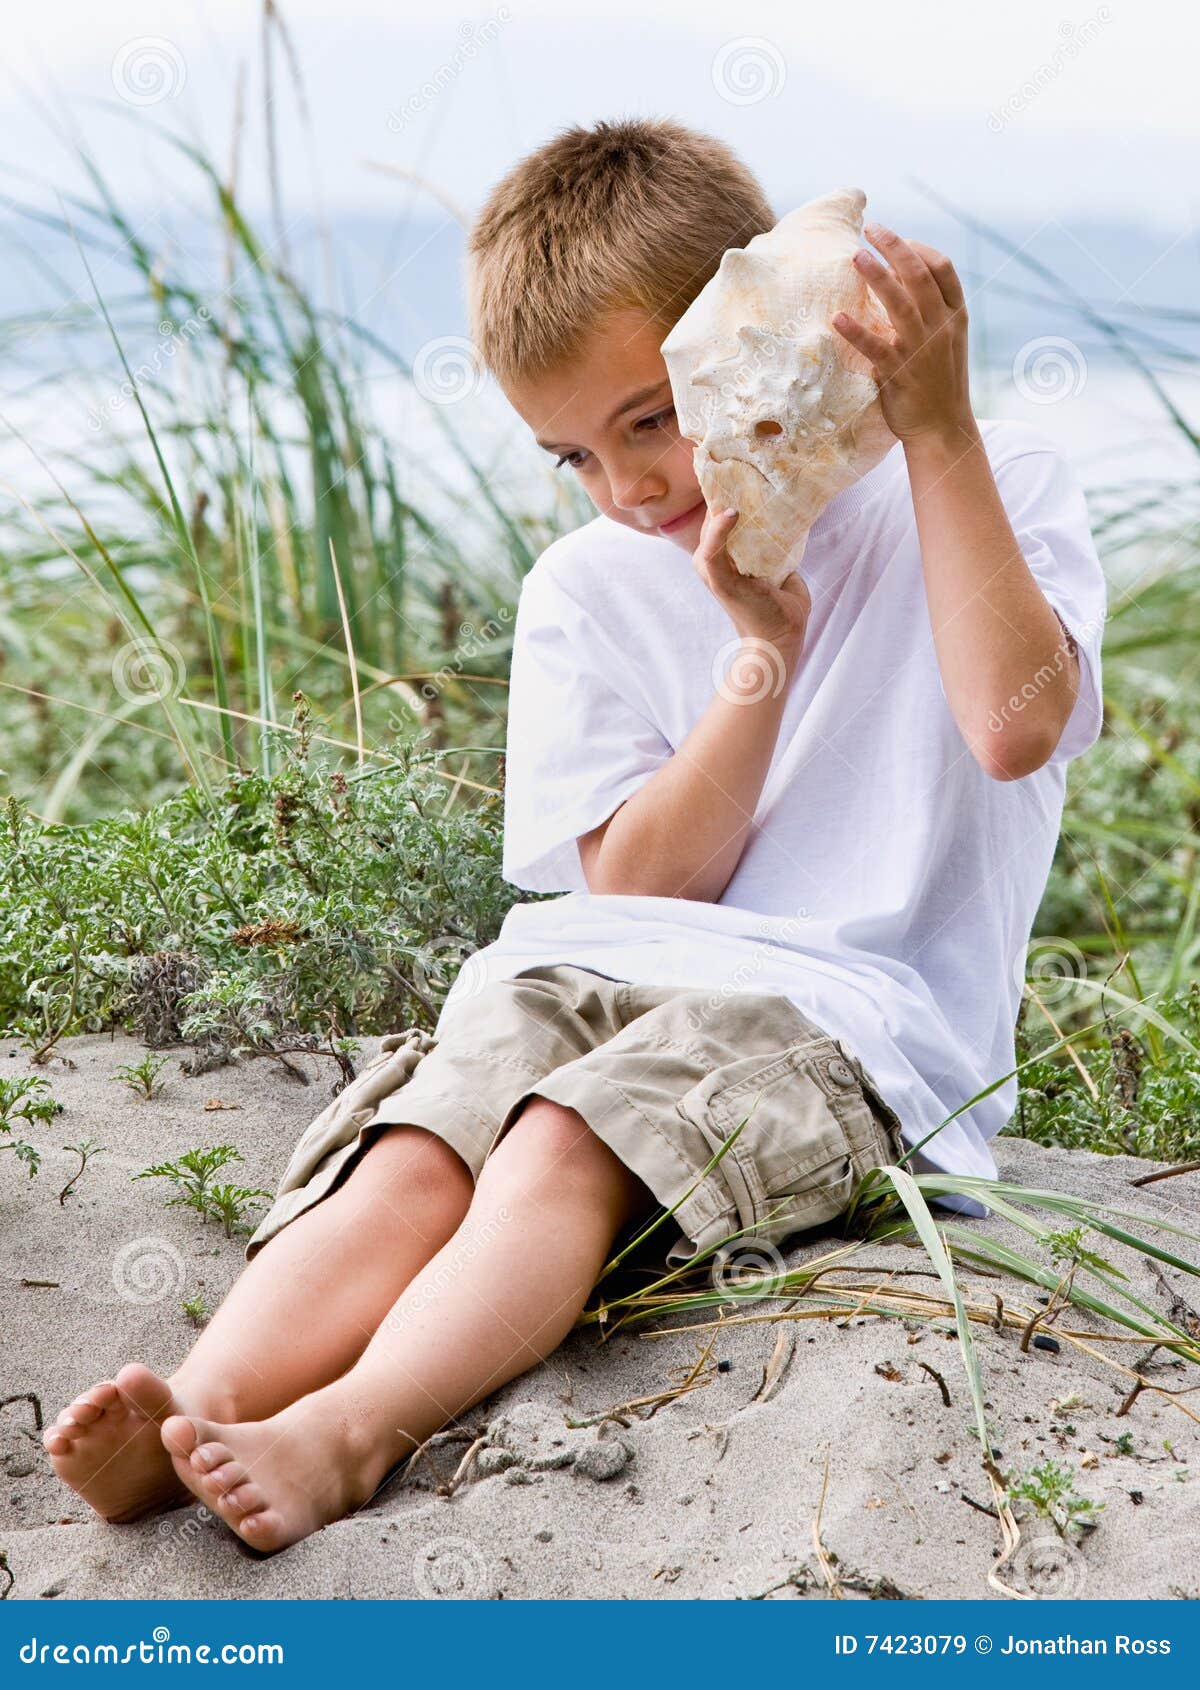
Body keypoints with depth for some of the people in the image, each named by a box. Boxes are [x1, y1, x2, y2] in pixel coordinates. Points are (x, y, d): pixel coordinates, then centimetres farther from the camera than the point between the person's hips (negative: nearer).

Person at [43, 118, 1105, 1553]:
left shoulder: (991, 489, 6)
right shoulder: (588, 591, 16)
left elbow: (1016, 719, -15)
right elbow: (635, 885, 6)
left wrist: (937, 430, -12)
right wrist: (763, 646, -5)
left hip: (847, 1010, -4)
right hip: (605, 971, 4)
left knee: (564, 1147, -32)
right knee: (415, 1158, -26)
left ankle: (341, 1433, -48)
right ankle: (200, 1409, -43)